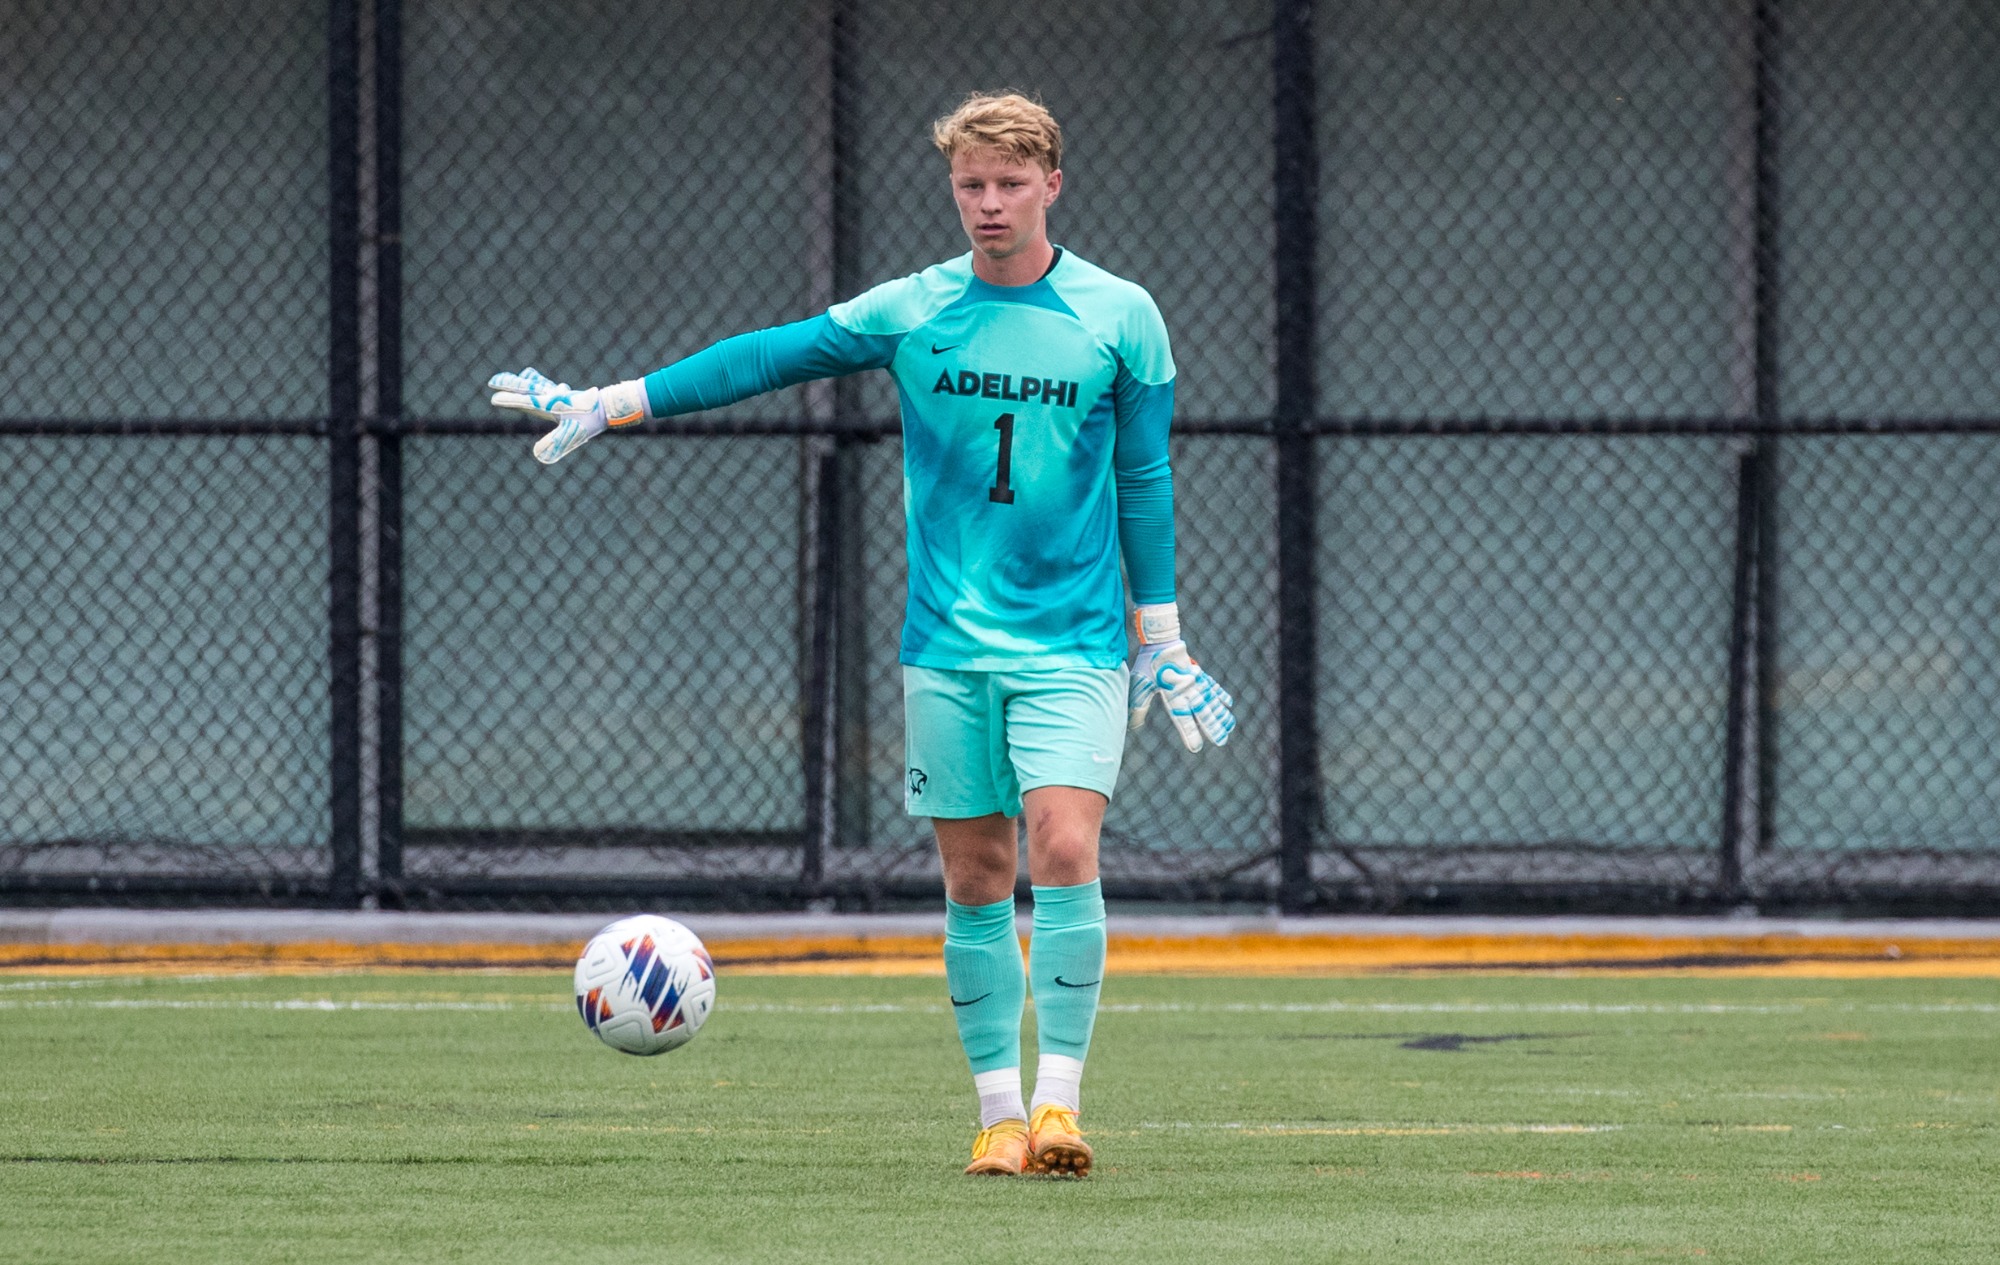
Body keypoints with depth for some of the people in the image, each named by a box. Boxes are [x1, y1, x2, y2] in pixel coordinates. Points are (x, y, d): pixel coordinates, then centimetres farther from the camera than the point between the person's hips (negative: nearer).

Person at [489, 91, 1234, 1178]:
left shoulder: (1119, 318, 0)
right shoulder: (910, 312, 3)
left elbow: (1144, 481, 6)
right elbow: (764, 358, 5)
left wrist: (1160, 641, 8)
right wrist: (603, 406, 1)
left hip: (1073, 644, -2)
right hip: (948, 646, 2)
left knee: (1062, 848, -17)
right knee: (975, 877, 2)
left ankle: (1059, 1099, -14)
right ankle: (1000, 1111, 9)